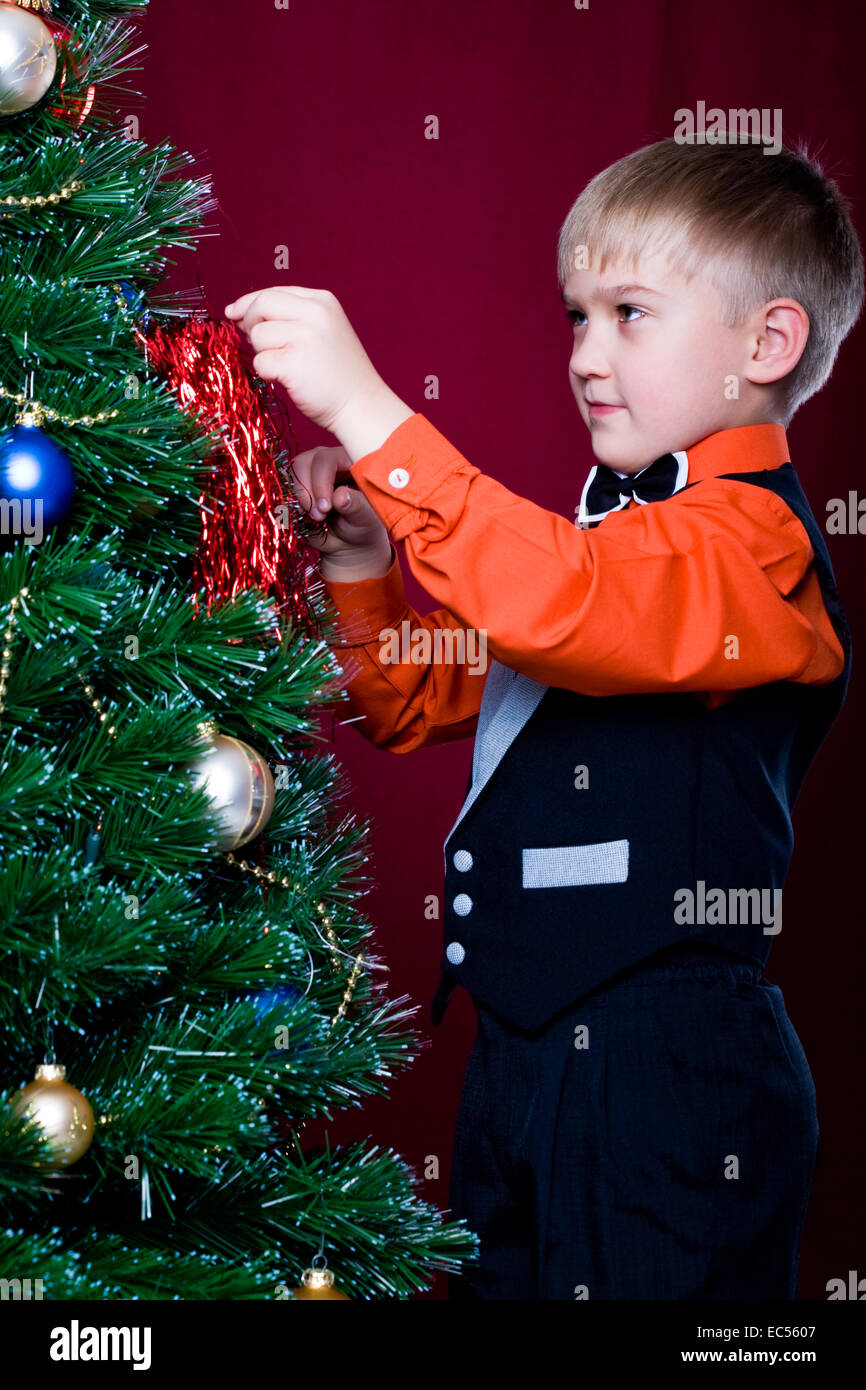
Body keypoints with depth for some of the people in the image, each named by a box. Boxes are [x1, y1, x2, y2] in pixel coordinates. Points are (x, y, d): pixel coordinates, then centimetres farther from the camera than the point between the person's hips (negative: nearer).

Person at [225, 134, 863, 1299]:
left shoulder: (748, 536, -15)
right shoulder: (608, 532, 16)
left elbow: (554, 603, -36)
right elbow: (416, 705, 19)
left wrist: (363, 405, -36)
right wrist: (361, 555, 2)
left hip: (669, 1076, -9)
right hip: (522, 1050, 9)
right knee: (503, 1278, 19)